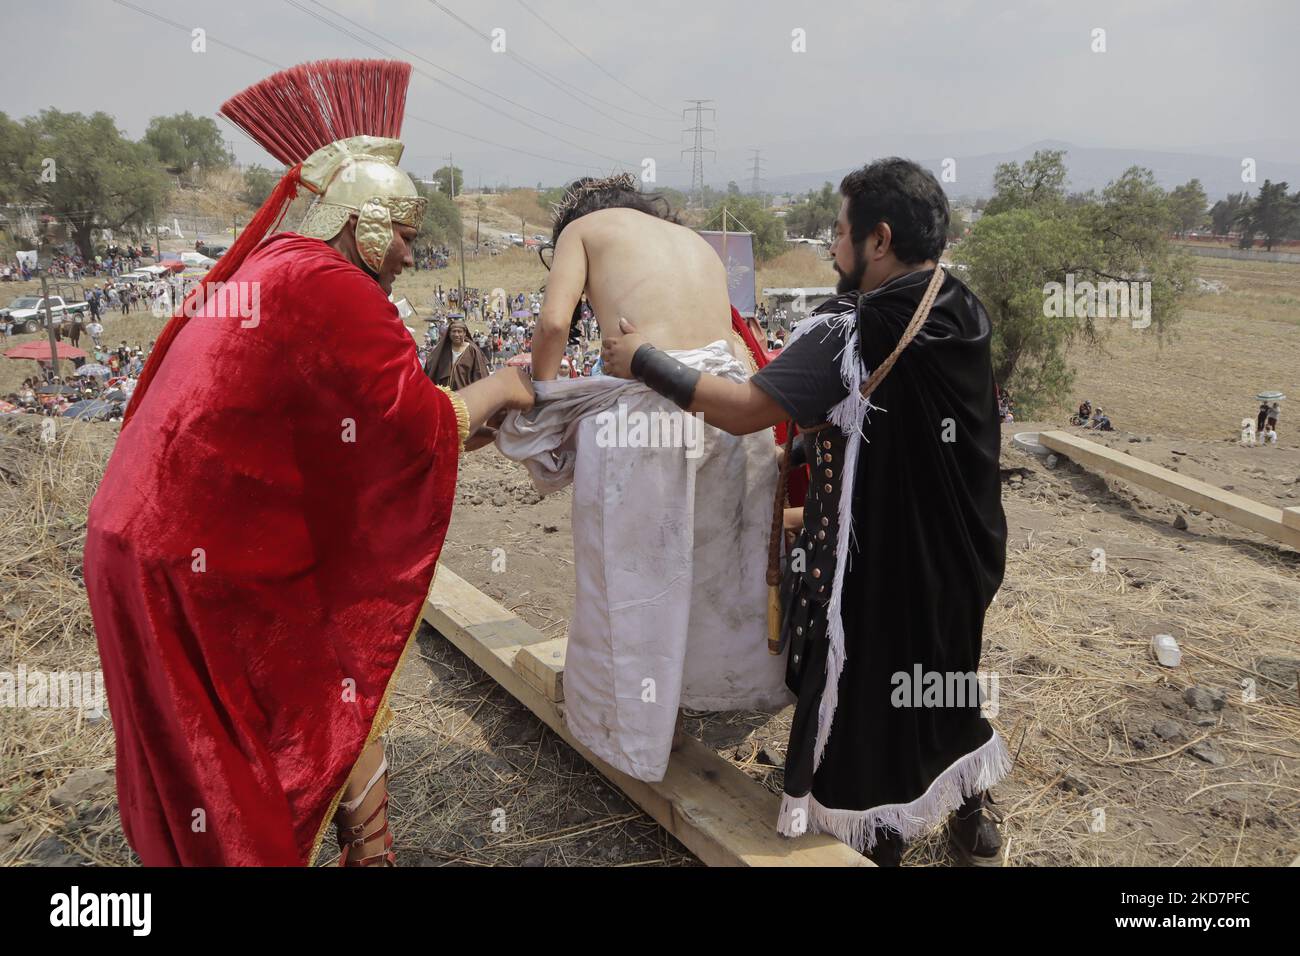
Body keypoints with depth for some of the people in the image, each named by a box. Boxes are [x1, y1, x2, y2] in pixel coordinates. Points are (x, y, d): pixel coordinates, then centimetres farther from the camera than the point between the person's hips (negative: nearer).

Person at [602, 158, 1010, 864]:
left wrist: (644, 361, -14)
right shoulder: (964, 316, 0)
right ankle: (973, 816, 42)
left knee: (862, 699, 13)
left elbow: (744, 410, -26)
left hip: (877, 568, -7)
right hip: (958, 559, 7)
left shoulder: (853, 329, -24)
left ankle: (874, 843, 30)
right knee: (942, 683, 26)